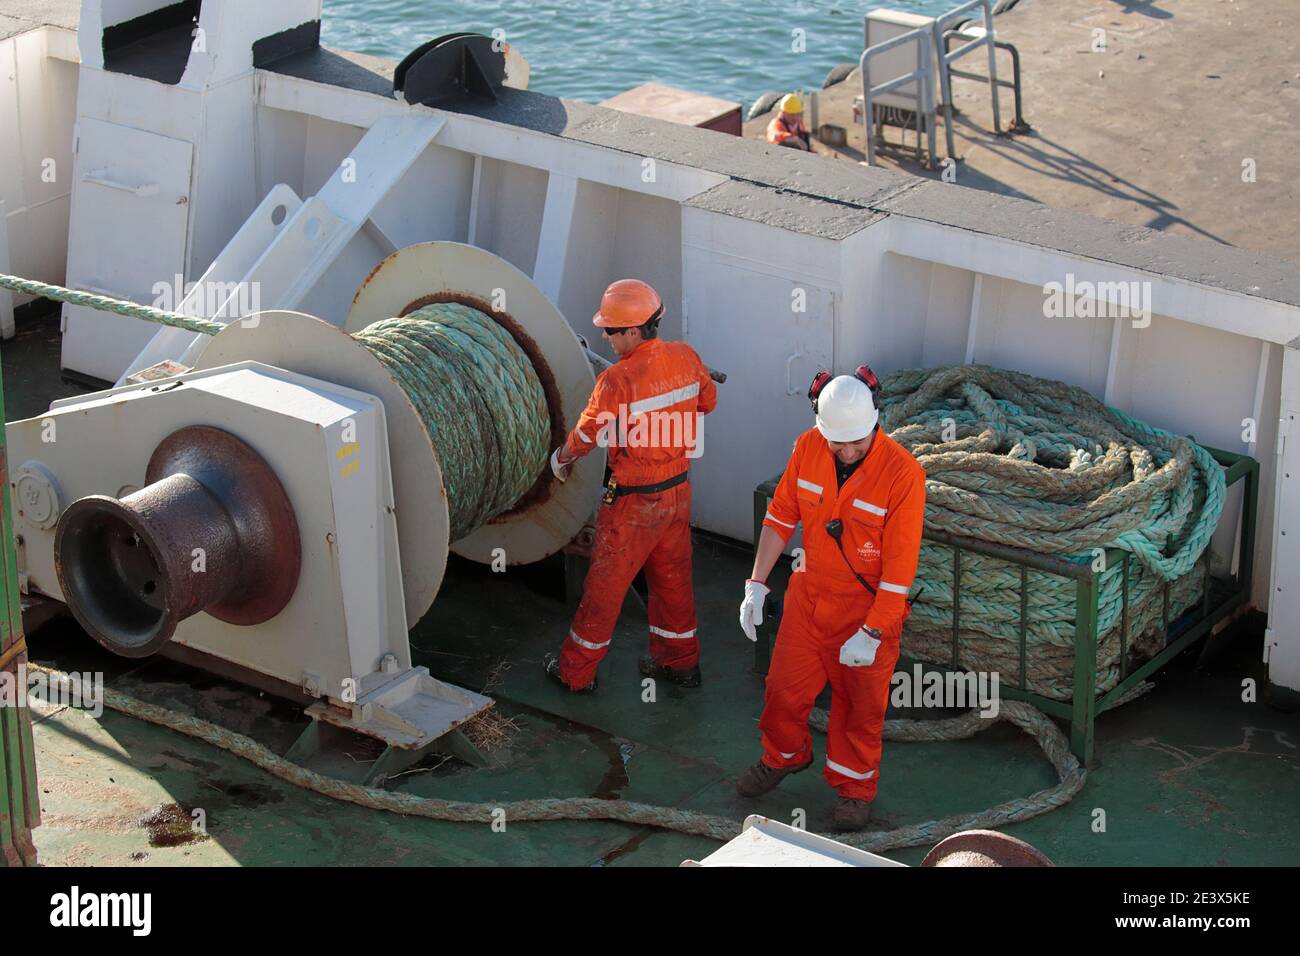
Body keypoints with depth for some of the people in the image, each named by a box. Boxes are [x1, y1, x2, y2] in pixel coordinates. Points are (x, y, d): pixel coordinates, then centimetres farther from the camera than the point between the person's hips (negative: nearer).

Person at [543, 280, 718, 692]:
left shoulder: (616, 380, -26)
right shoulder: (686, 357, -7)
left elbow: (587, 435, -13)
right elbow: (707, 401, 12)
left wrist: (561, 459, 7)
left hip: (632, 503, -6)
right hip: (678, 490, 6)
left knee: (606, 584, 9)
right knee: (673, 576, 21)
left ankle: (576, 670, 23)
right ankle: (681, 661, 35)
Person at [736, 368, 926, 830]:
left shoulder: (902, 473, -26)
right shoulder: (807, 448, -12)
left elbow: (901, 564, -22)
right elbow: (781, 515, 2)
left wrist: (871, 633, -21)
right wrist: (757, 584, -1)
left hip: (867, 605, -4)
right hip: (809, 595, 4)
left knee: (859, 705, 13)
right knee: (785, 688, 18)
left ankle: (854, 787, 35)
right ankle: (783, 757, 46)